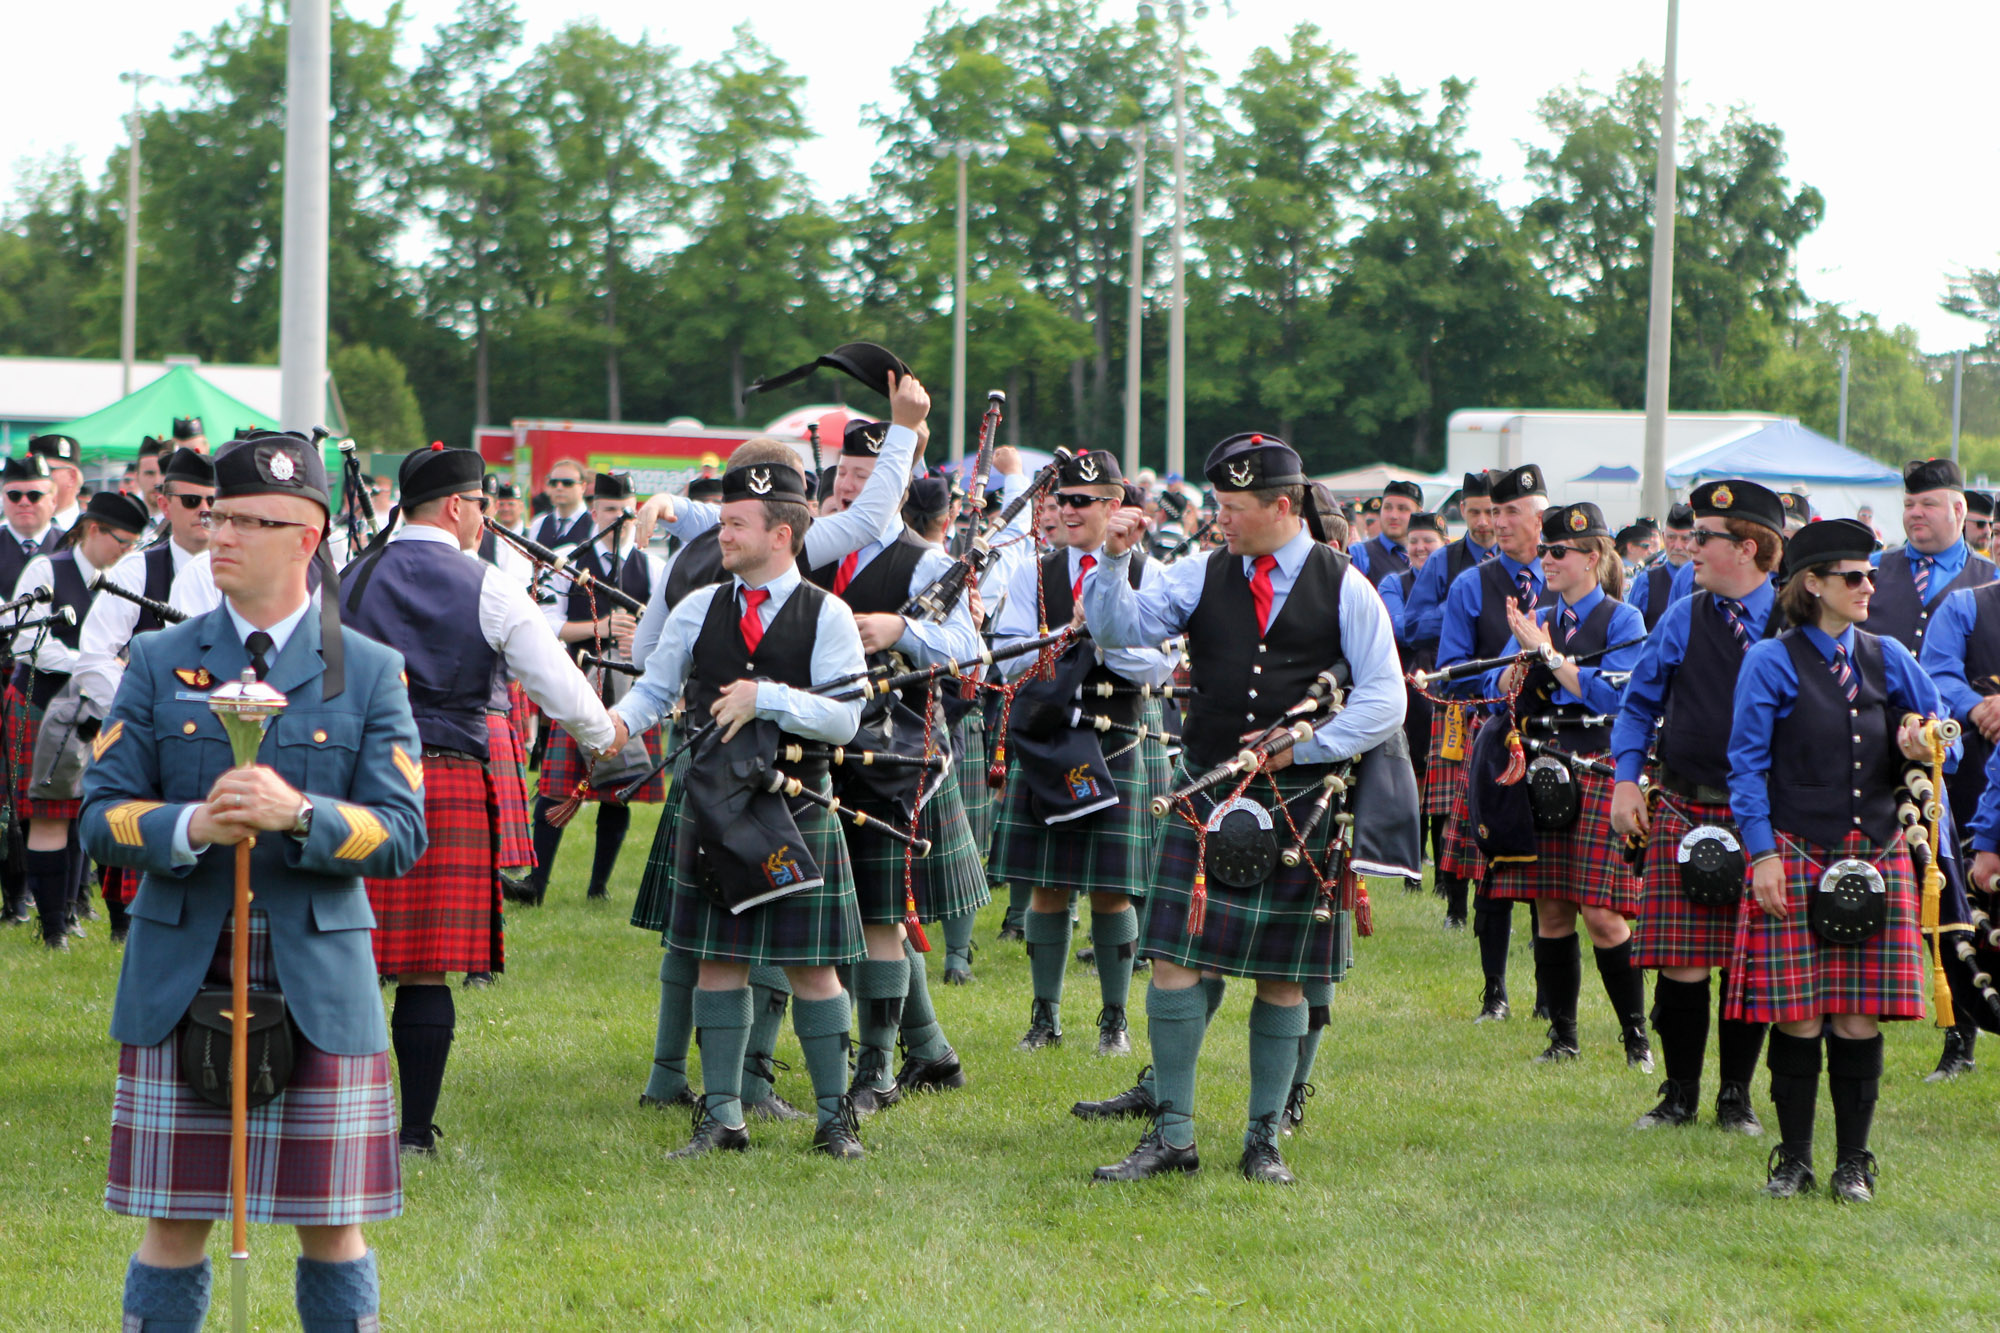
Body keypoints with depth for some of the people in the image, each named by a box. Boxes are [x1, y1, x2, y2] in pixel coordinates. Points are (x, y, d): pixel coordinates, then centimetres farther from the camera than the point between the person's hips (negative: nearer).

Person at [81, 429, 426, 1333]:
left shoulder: (369, 674, 4)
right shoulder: (159, 664, 7)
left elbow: (401, 835, -3)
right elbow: (102, 816, 2)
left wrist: (299, 814, -21)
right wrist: (189, 827, -18)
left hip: (319, 987, -1)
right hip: (182, 981, 1)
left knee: (332, 1224, 3)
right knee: (175, 1223, 3)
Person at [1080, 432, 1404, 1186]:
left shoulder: (1343, 588, 1)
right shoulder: (1202, 577, 7)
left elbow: (1385, 701, 0)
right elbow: (1118, 629, 1)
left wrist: (1302, 747, -10)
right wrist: (1115, 561, -14)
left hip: (1301, 805, -1)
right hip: (1208, 799, 2)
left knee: (1282, 979, 4)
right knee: (1175, 960, -6)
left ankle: (1264, 1142, 15)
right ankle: (1171, 1136, 2)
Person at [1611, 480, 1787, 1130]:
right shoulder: (1682, 621, 6)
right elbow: (1639, 704, 14)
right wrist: (1626, 780, 4)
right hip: (1685, 811, 1)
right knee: (1681, 962, -3)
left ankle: (1736, 1095, 17)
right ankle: (1679, 1093, 11)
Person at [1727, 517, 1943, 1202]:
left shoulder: (1887, 658, 11)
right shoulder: (1772, 663, 0)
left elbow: (1933, 725, 21)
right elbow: (1748, 763, -1)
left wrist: (1917, 746, -4)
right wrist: (1763, 852, -9)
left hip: (1875, 856, 3)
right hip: (1797, 856, -3)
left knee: (1859, 1018, 0)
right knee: (1798, 1017, -4)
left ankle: (1853, 1164, 9)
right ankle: (1793, 1159, 8)